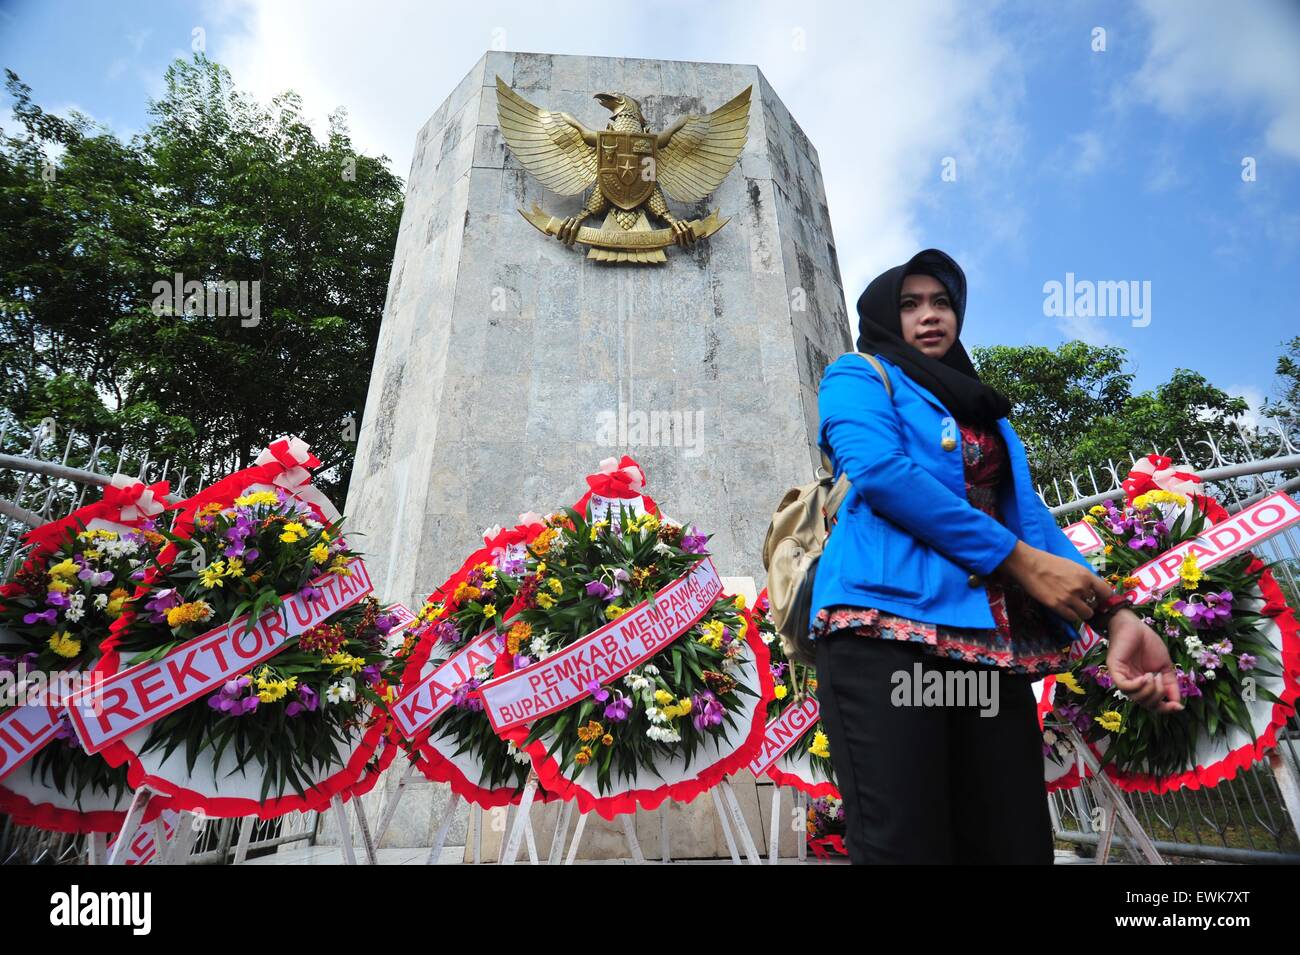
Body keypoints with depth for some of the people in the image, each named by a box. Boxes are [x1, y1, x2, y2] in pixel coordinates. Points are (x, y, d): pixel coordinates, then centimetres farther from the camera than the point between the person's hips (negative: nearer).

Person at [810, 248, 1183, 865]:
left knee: (1016, 845, 6)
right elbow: (878, 470, -9)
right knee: (906, 844, -9)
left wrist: (1114, 612, 0)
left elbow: (1026, 513, 17)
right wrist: (1020, 561, -9)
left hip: (991, 638, 6)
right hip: (888, 619, -6)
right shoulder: (858, 375, 11)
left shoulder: (984, 410, 28)